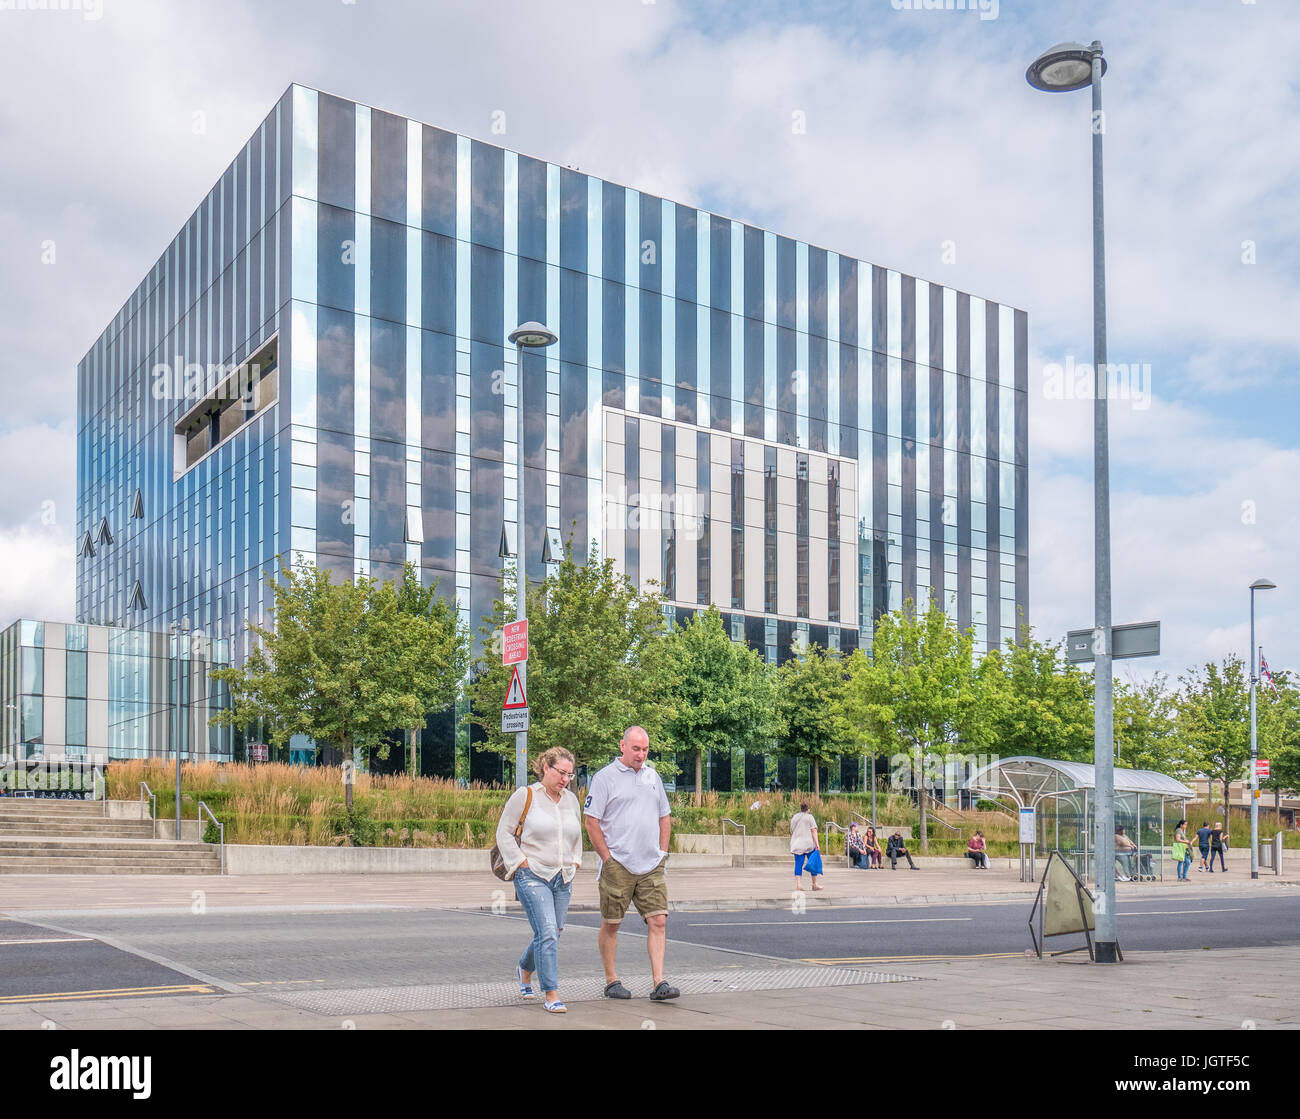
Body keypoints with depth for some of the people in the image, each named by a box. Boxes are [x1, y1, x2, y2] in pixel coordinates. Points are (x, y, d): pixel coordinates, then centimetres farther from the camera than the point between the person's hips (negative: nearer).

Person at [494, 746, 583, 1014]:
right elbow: (504, 833, -2)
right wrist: (520, 863, -8)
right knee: (547, 934, -14)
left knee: (551, 934, 12)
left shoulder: (571, 800, 13)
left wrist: (574, 862, 15)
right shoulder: (525, 796, -4)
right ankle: (551, 995, -8)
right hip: (532, 877, -6)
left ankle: (525, 969, 41)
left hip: (562, 880, 6)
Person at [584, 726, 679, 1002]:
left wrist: (662, 852, 12)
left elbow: (665, 817, 22)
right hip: (618, 865, -4)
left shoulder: (652, 777, 14)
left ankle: (659, 983, -4)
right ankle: (611, 981, 16)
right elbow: (592, 822, -6)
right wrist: (607, 858, -9)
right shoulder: (605, 777, -4)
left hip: (651, 866, 5)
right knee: (610, 924, 4)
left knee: (658, 921, -4)